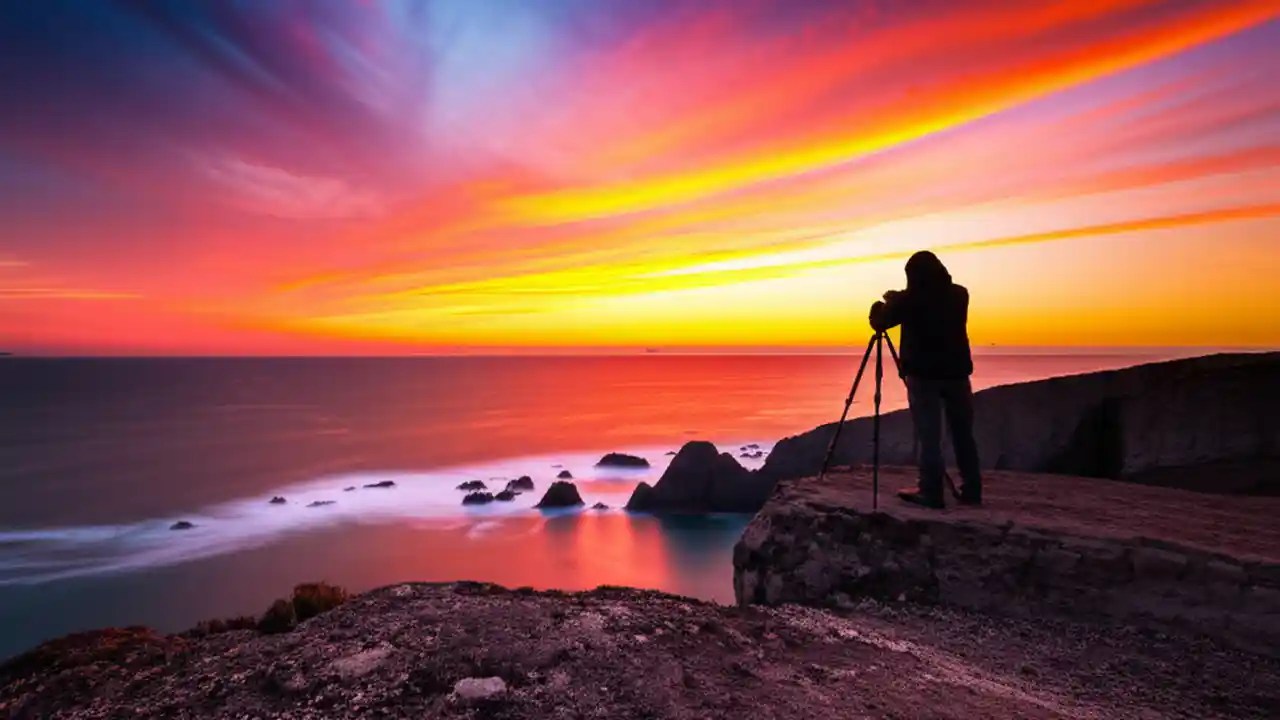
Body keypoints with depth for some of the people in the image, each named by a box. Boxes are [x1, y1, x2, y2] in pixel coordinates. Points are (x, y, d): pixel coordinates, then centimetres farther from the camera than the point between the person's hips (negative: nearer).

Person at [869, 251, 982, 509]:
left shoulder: (910, 299, -7)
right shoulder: (959, 294, 6)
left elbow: (879, 323, 2)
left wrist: (882, 305, 24)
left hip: (923, 374, -4)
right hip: (956, 373, 4)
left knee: (929, 437, -1)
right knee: (963, 435, 11)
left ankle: (931, 493, -1)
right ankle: (972, 491, 17)